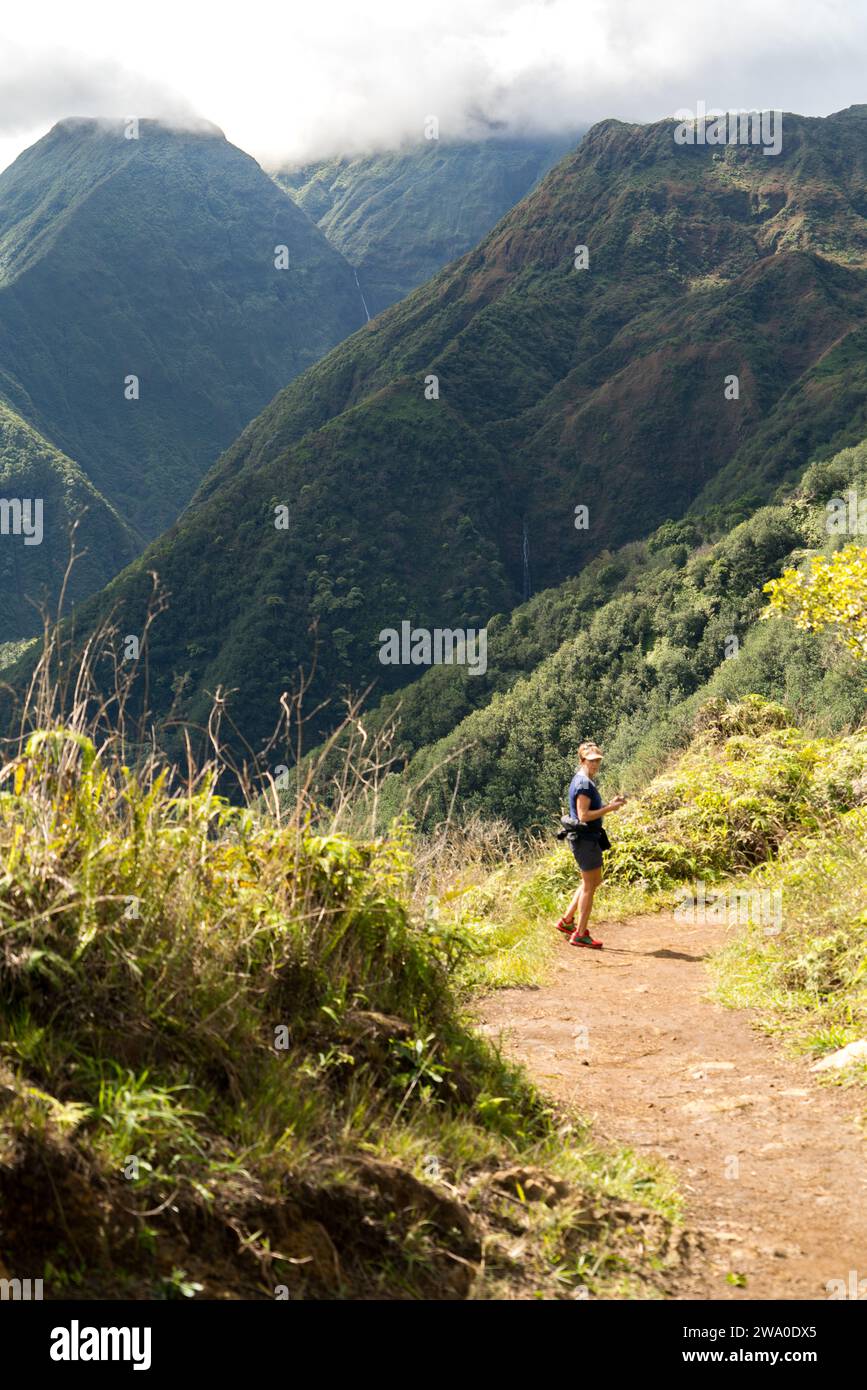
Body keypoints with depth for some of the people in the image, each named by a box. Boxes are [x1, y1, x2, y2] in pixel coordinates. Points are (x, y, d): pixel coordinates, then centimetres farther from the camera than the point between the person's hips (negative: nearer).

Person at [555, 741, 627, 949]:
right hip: (585, 837, -11)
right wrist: (609, 809, -20)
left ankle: (567, 920, 24)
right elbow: (584, 815, -23)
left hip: (588, 838, 11)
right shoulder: (584, 783, -17)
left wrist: (610, 804, 8)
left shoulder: (586, 781, 16)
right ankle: (580, 934, 2)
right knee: (589, 885, -3)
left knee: (594, 881, 20)